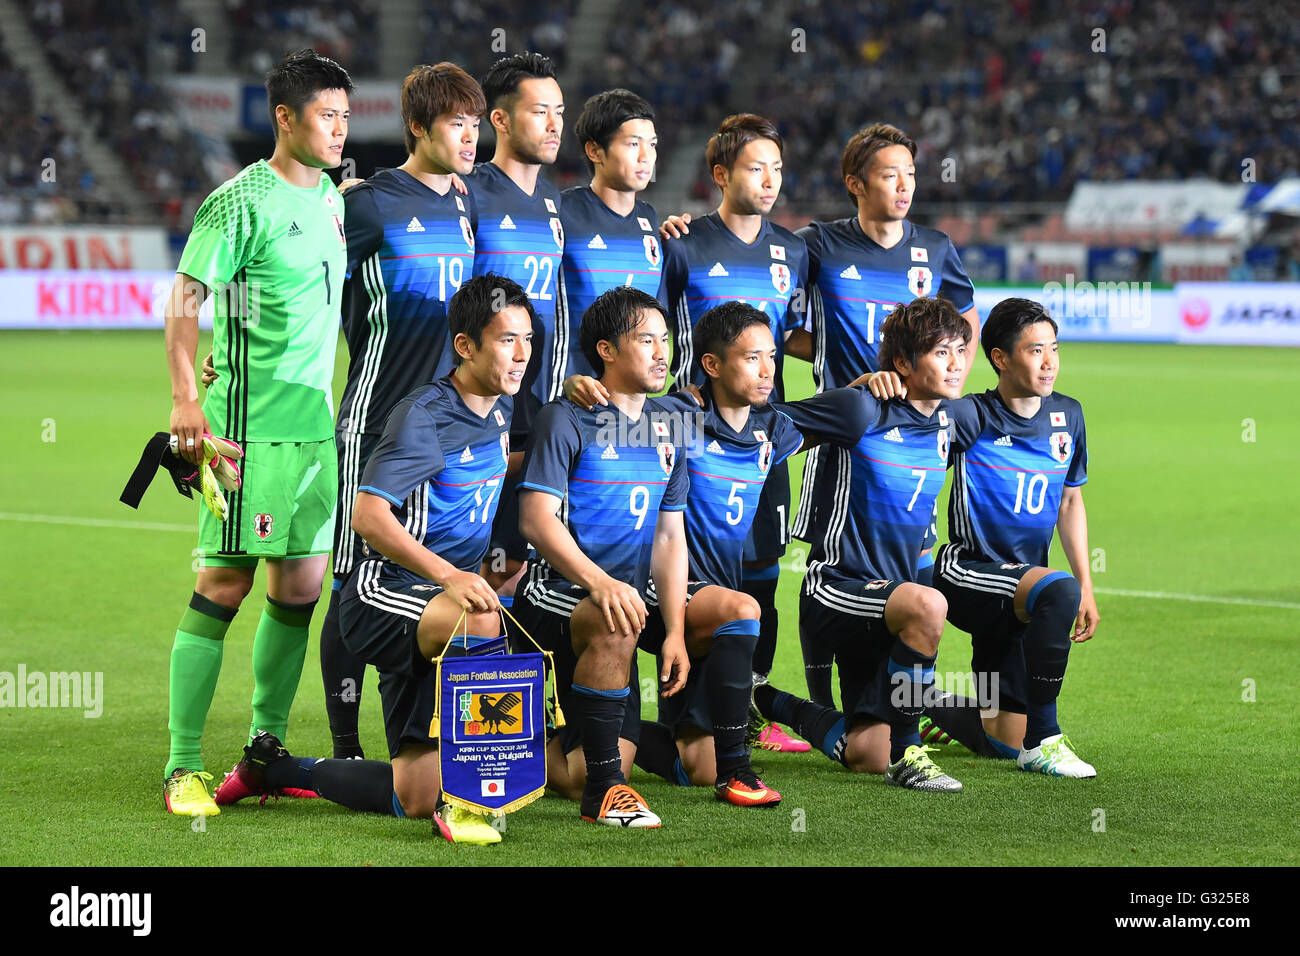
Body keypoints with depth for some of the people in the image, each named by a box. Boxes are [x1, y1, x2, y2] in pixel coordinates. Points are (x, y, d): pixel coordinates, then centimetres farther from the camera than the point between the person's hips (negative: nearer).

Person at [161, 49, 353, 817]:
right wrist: (186, 398, -20)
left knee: (301, 586, 9)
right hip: (252, 425, -8)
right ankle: (183, 767, -6)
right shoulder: (242, 202, -10)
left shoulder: (333, 199, 14)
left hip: (317, 422, 8)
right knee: (224, 583, -8)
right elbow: (186, 298, -12)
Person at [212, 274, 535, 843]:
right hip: (382, 600, -8)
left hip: (431, 612, 8)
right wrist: (447, 575, -35)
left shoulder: (499, 408, 9)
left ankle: (275, 768, 25)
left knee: (413, 800, 3)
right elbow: (368, 514, -26)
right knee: (481, 619, -41)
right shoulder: (423, 415, -15)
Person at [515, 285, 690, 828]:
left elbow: (670, 537, 12)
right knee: (615, 627, -40)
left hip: (623, 598, 5)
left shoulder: (667, 427, 13)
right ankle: (604, 787, -29)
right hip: (554, 594, -5)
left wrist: (675, 631, -1)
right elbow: (537, 520, -16)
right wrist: (599, 582, -32)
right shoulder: (565, 420, -6)